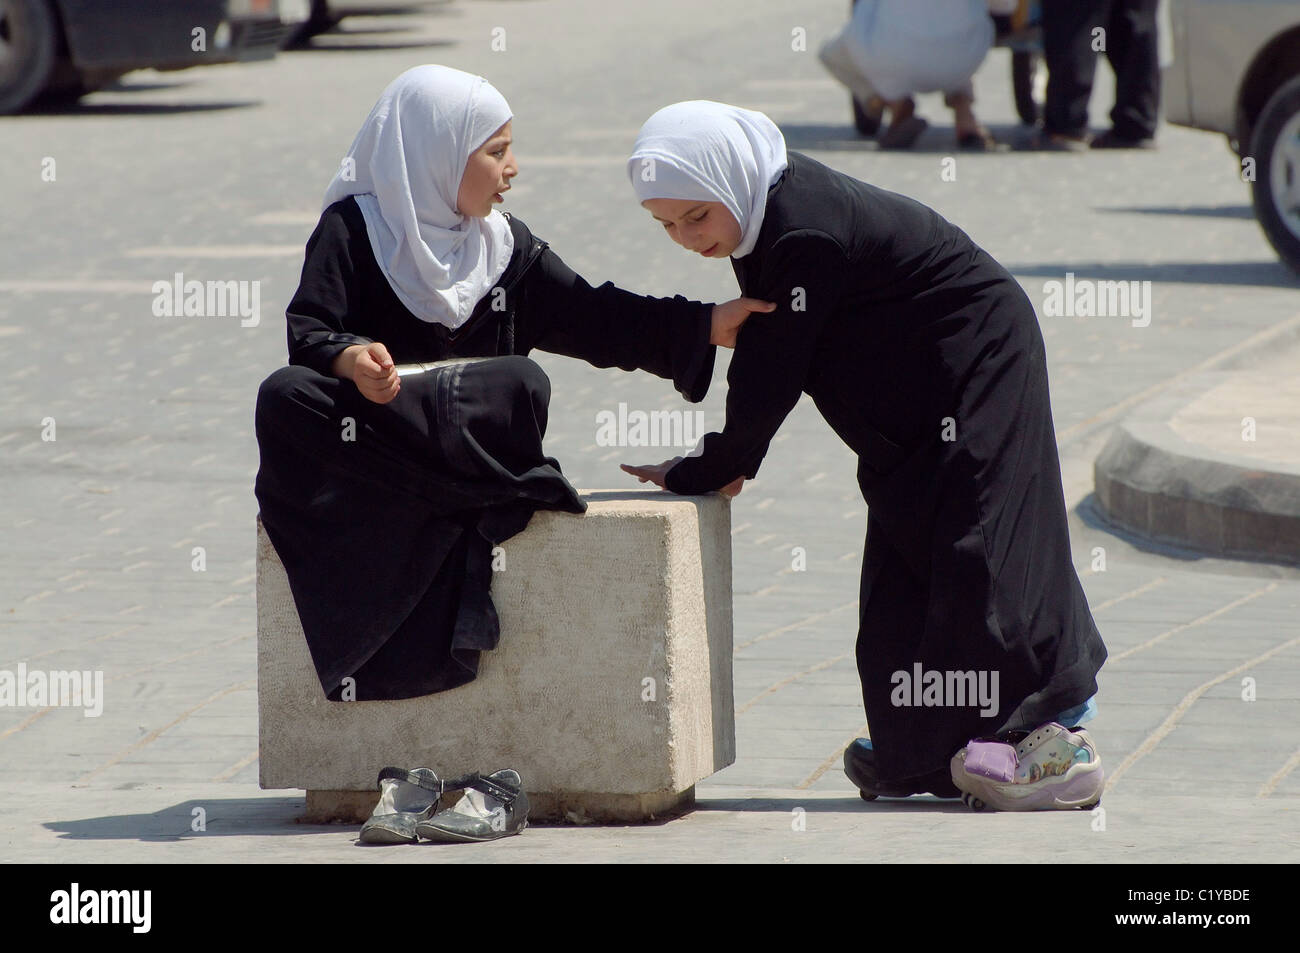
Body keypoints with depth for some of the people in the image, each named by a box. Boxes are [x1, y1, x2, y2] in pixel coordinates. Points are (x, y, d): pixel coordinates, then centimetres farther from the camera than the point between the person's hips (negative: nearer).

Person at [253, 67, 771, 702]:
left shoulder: (505, 245, 17)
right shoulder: (352, 228, 2)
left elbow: (592, 318, 13)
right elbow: (307, 333, -7)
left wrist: (705, 327, 6)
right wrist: (350, 360, -30)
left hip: (468, 430, 3)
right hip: (367, 431, -3)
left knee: (523, 387, -29)